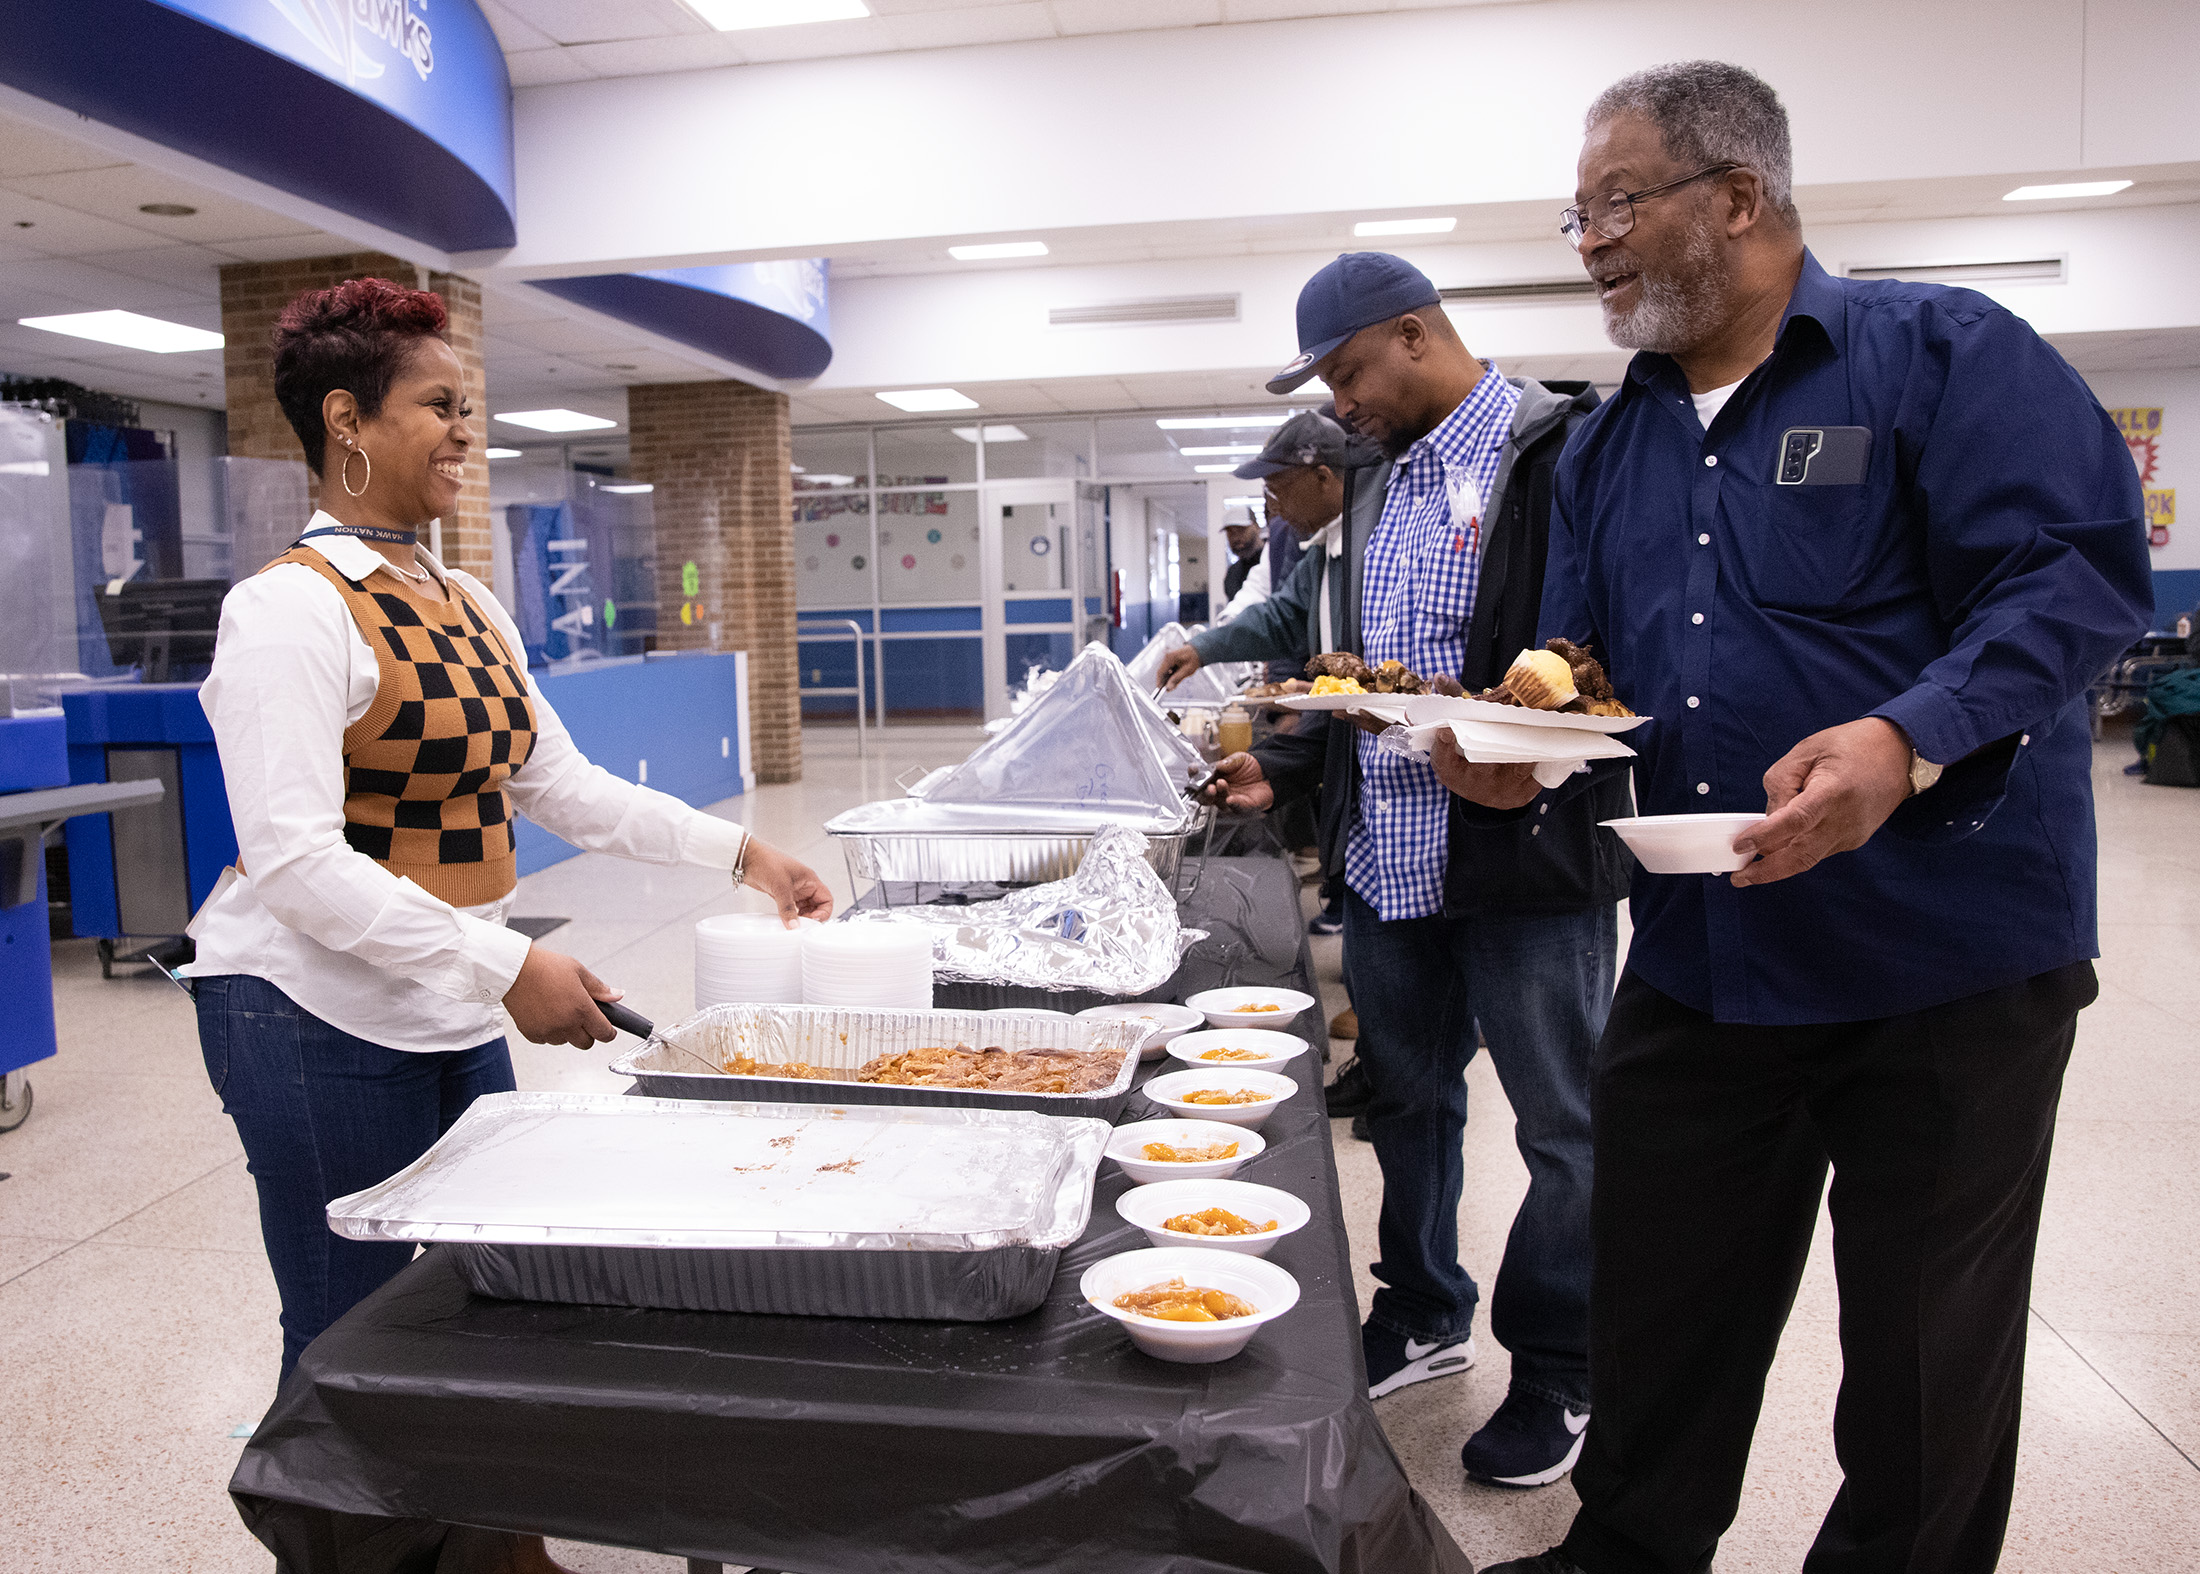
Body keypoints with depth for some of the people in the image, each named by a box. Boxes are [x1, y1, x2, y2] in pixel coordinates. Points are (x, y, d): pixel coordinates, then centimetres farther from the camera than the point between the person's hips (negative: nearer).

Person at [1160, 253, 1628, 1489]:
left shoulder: (1566, 453, -12)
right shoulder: (1381, 482, 15)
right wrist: (1283, 770, 11)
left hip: (1531, 854, -8)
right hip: (1388, 858, 8)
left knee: (1562, 1125, 8)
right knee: (1408, 1098, 19)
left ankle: (1558, 1373, 26)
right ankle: (1424, 1318, 39)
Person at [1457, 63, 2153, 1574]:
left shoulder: (1945, 352, -7)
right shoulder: (1610, 442, 12)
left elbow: (2079, 574, -16)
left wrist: (1909, 742, -32)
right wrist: (1522, 765, -6)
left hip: (1948, 956, -5)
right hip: (1698, 957, 6)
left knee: (1925, 1357, 11)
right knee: (1659, 1317, 17)